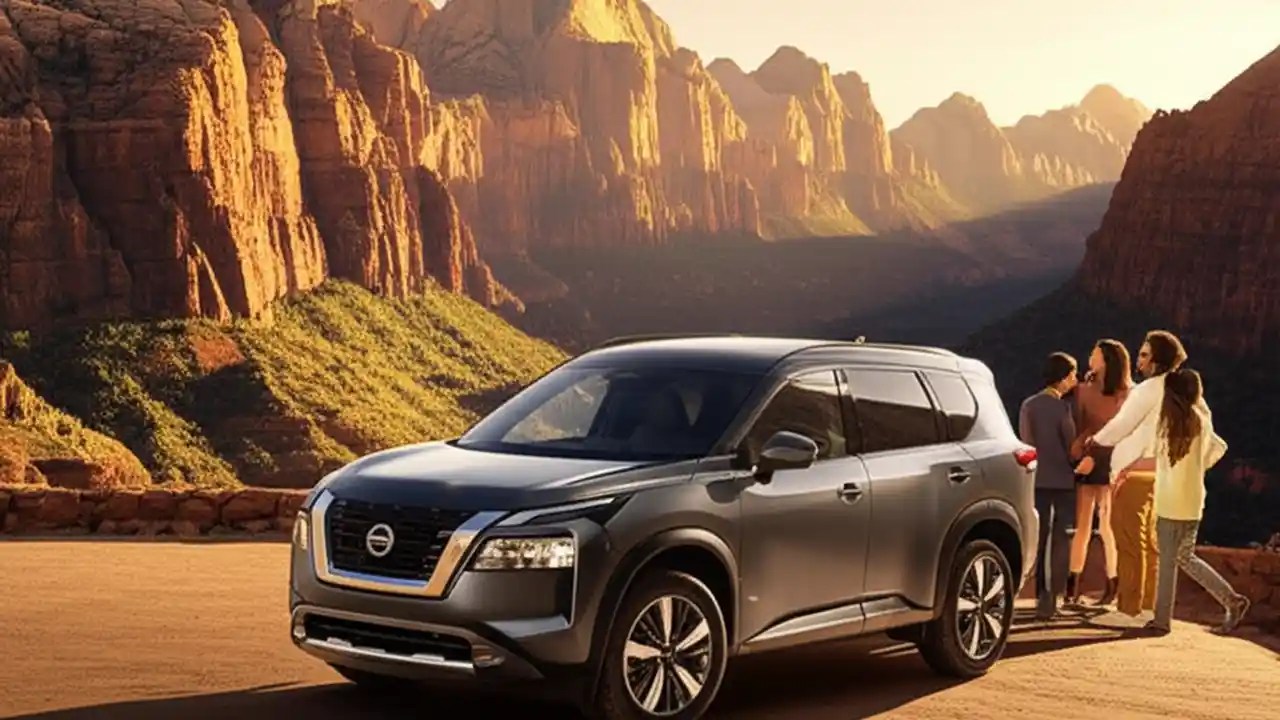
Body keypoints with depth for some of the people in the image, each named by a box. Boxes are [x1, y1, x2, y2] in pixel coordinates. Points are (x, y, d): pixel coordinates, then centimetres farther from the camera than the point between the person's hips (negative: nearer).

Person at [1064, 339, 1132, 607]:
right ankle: (1073, 587, 4)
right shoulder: (1084, 389, 10)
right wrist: (1078, 450, -6)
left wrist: (1095, 457, -16)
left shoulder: (1126, 395, -4)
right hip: (1083, 464, 4)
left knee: (1107, 526, -1)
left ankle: (1112, 587, 7)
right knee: (1081, 525, 3)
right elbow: (1079, 426, 9)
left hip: (1109, 465, -4)